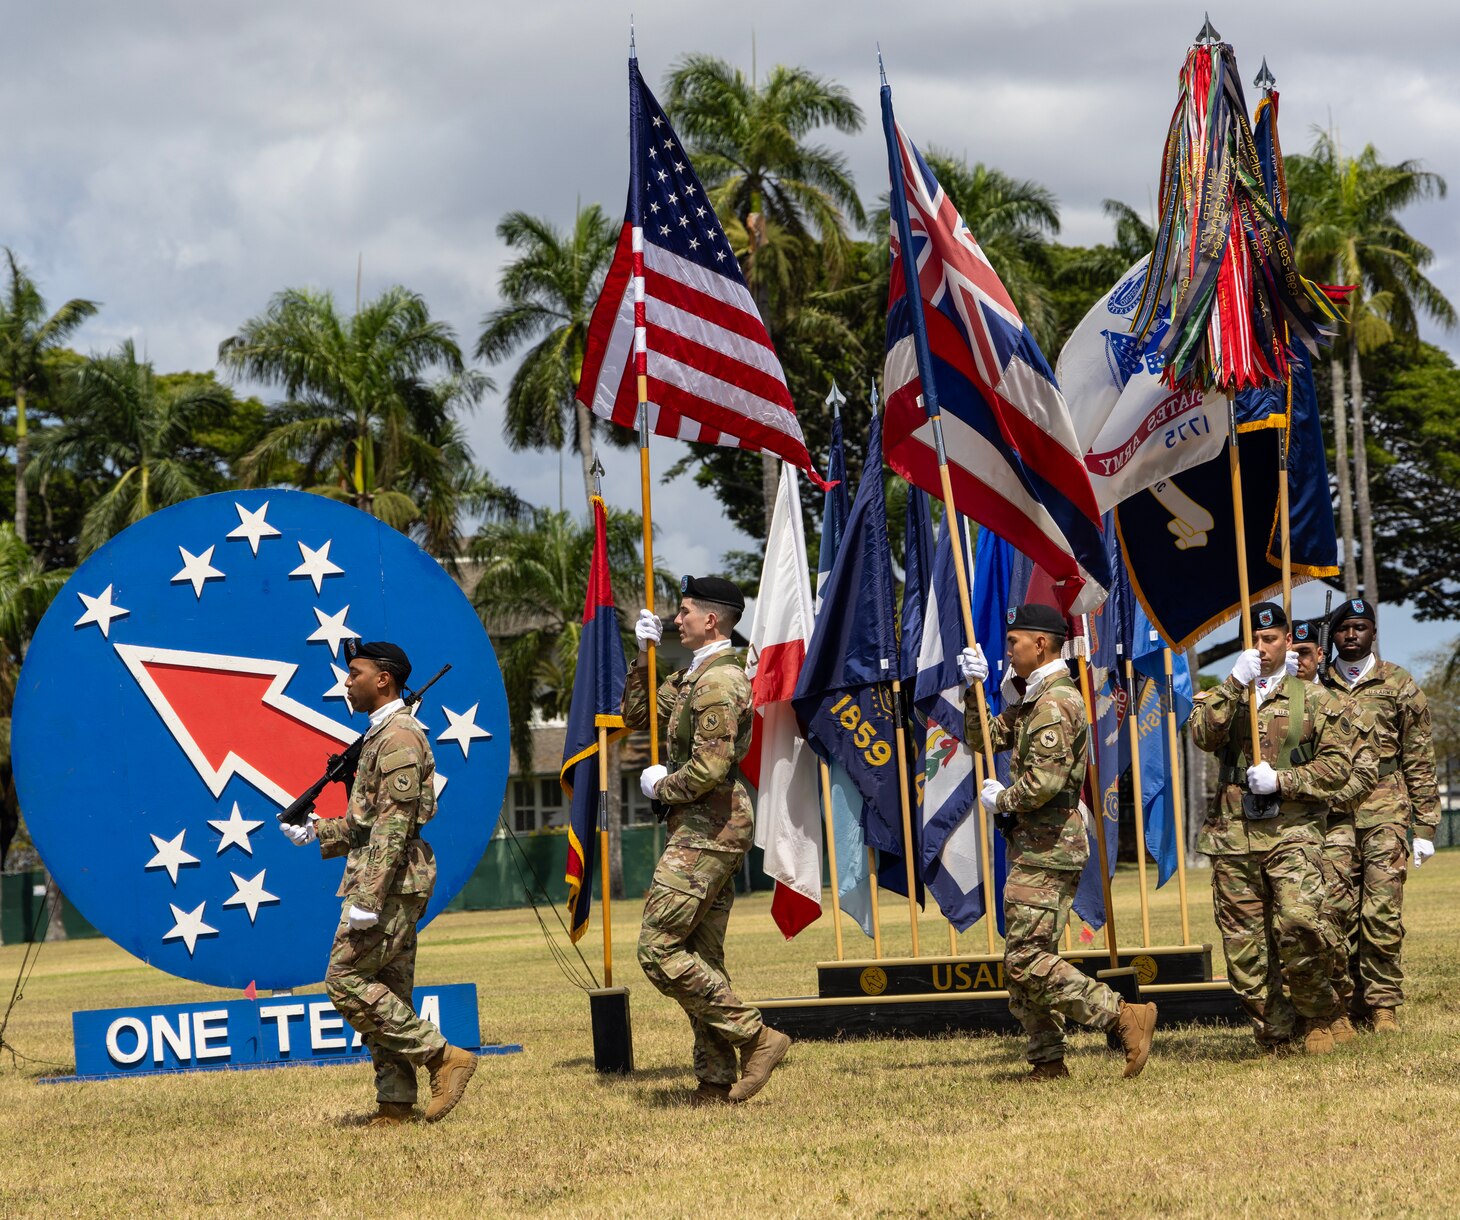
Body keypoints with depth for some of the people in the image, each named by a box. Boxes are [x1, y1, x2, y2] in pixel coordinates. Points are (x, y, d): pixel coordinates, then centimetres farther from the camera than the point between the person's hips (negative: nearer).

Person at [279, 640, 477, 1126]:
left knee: (346, 980, -11)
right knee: (387, 991, 9)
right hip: (394, 884, 10)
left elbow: (393, 826, -21)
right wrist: (318, 831, 20)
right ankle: (396, 1102, 9)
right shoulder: (381, 735, 19)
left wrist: (368, 898, -25)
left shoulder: (398, 738, -14)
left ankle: (443, 1056, -10)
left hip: (390, 882, -10)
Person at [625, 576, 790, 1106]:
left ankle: (756, 1037, -10)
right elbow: (637, 714, 25)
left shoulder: (720, 679, -16)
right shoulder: (692, 676, 17)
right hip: (714, 830, 11)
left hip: (706, 828, -11)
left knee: (660, 949, -12)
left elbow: (710, 767, -25)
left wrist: (661, 787, -8)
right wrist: (644, 655, 15)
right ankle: (717, 1081, 11)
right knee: (701, 957, 10)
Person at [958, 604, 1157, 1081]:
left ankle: (1125, 1017, -15)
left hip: (1046, 849, -11)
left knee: (1026, 960, -15)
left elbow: (1043, 783, -25)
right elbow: (982, 739, 21)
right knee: (1025, 958, 11)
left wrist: (1000, 800, -8)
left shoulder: (1054, 704, -16)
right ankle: (1047, 1060, 15)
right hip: (1034, 846, 11)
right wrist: (974, 688, 9)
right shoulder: (1032, 700, 17)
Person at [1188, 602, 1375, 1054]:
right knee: (1244, 948, 2)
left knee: (1299, 924, -22)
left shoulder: (1313, 699, 7)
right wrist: (1234, 685, -16)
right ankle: (1275, 1037, 14)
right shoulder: (1224, 698, 14)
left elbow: (1338, 763, 1)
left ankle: (1317, 1017, 1)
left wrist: (1281, 780, -9)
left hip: (1292, 832, -3)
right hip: (1233, 835, 3)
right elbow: (1204, 735, -6)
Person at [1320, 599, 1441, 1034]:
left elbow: (1420, 761, 7)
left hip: (1383, 811, -2)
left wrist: (1425, 826, 2)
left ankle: (1382, 1003, 0)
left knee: (1382, 911, -8)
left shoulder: (1399, 685, 7)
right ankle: (1346, 1002, 7)